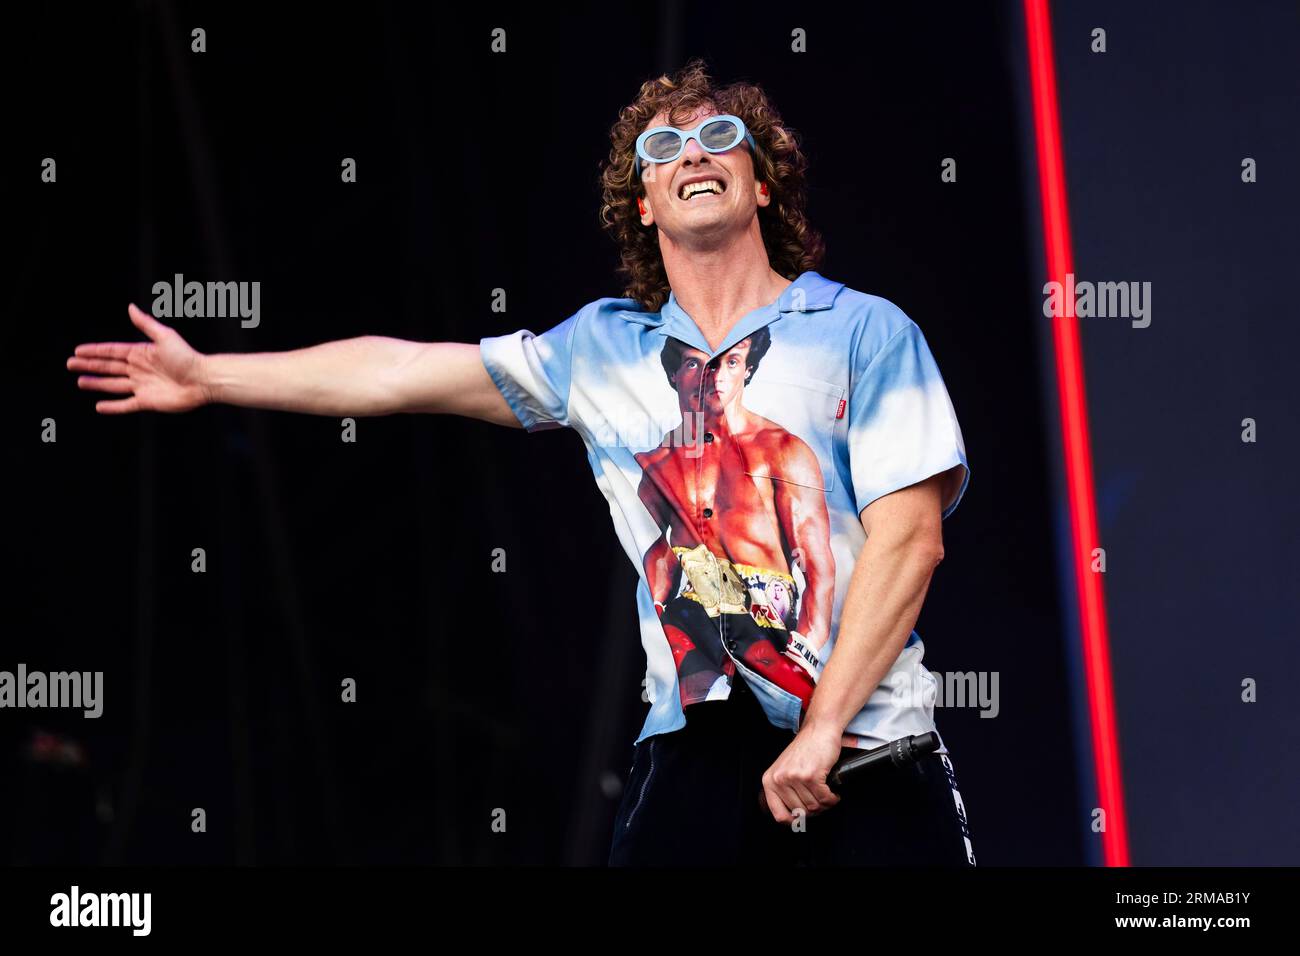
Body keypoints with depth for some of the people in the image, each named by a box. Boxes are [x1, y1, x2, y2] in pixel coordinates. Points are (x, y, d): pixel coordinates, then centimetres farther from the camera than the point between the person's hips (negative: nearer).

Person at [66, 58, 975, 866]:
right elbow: (399, 370, 17)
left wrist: (823, 727, -12)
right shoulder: (603, 348, 13)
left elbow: (908, 538, -6)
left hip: (866, 754, -2)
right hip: (694, 750, 3)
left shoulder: (865, 332, 1)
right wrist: (209, 377, 19)